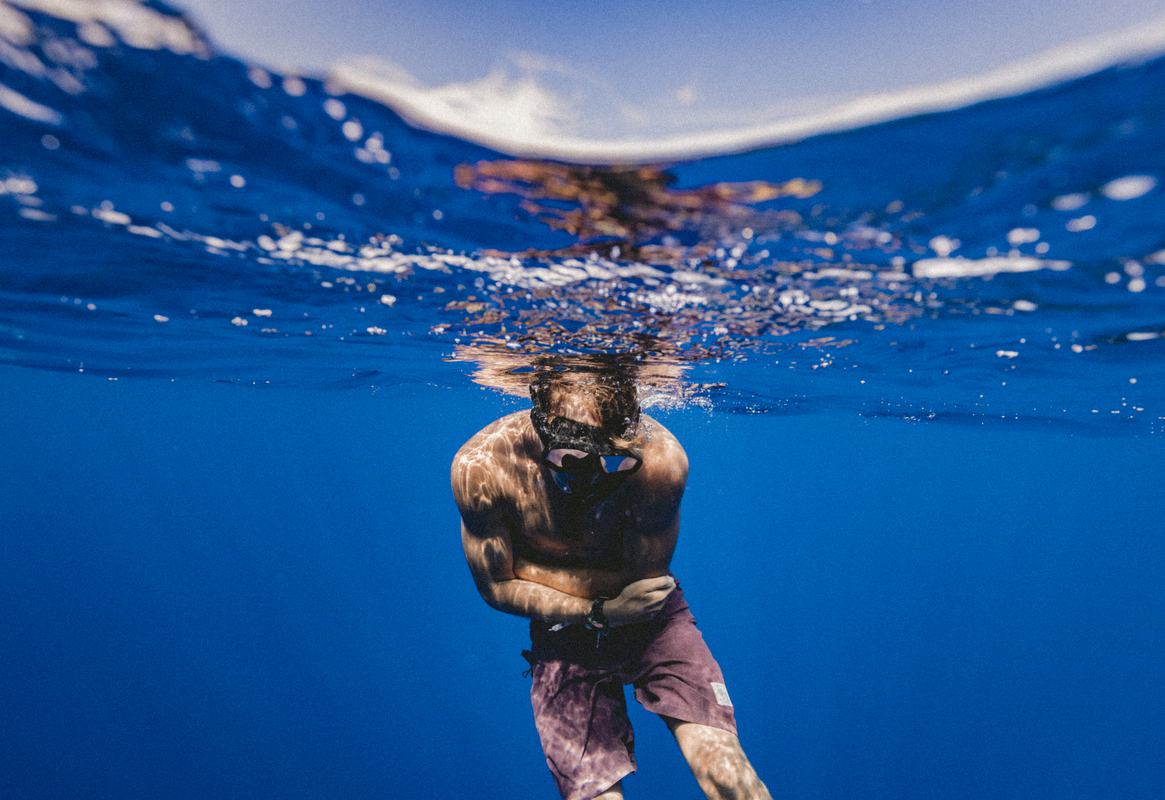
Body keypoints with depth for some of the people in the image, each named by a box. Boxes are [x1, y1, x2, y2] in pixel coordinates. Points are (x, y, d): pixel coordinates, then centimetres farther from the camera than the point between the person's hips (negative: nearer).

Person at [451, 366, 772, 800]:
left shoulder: (659, 458, -27)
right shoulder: (481, 466, -24)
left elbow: (646, 578, -14)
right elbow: (498, 589, -11)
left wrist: (526, 566, -14)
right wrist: (598, 612, -22)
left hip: (649, 615, 0)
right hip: (563, 629, 1)